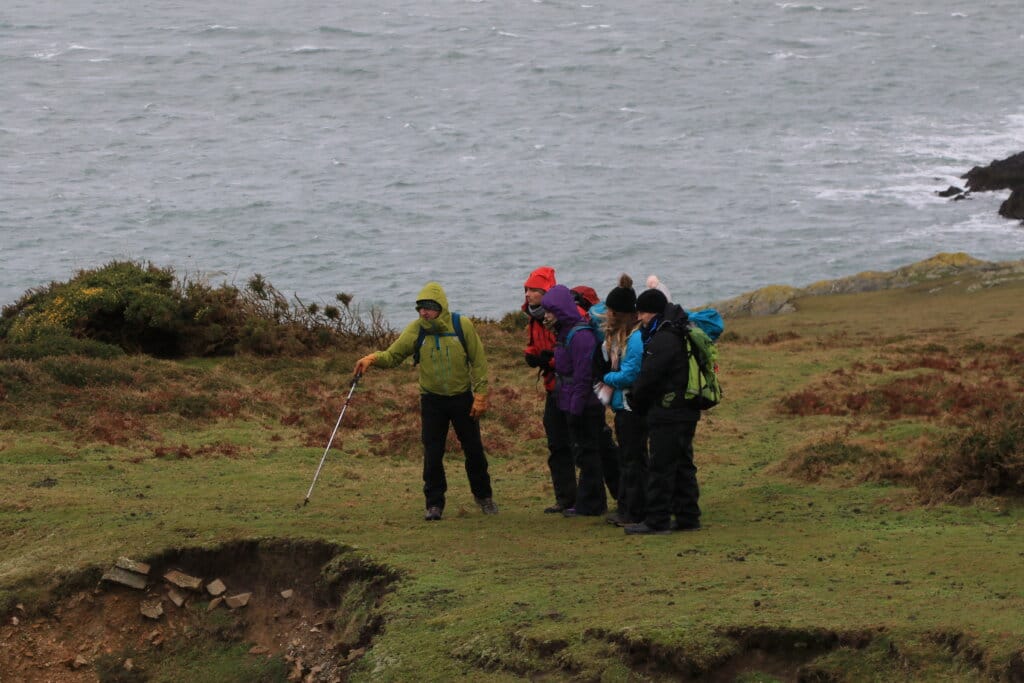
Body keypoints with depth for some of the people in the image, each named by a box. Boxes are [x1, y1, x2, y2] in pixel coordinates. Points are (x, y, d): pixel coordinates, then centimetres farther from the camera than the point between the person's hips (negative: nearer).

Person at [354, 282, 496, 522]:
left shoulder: (462, 326, -11)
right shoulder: (415, 330, -8)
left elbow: (479, 361, -5)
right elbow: (393, 355, -11)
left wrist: (481, 394, -9)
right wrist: (373, 358, -32)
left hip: (462, 398, 0)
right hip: (432, 400, 0)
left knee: (474, 450, 10)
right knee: (432, 454, -3)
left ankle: (483, 496, 29)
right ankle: (434, 504, 7)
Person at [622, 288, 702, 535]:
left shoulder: (664, 340, -18)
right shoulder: (681, 335, 14)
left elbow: (648, 376, -17)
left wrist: (635, 401, 1)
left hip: (667, 413, -10)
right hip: (686, 411, 10)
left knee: (661, 467, -6)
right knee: (682, 465, 14)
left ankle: (657, 521, -4)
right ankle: (688, 517, 17)